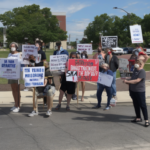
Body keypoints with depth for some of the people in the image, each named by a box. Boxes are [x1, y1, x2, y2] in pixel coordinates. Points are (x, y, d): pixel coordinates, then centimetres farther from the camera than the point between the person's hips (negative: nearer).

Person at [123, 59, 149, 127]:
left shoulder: (142, 71, -16)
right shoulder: (135, 70, 10)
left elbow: (137, 80, -24)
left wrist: (128, 81, -25)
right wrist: (128, 82, 2)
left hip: (140, 91, -8)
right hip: (133, 90, 8)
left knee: (143, 105, -4)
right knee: (136, 105, 14)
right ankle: (138, 118, 26)